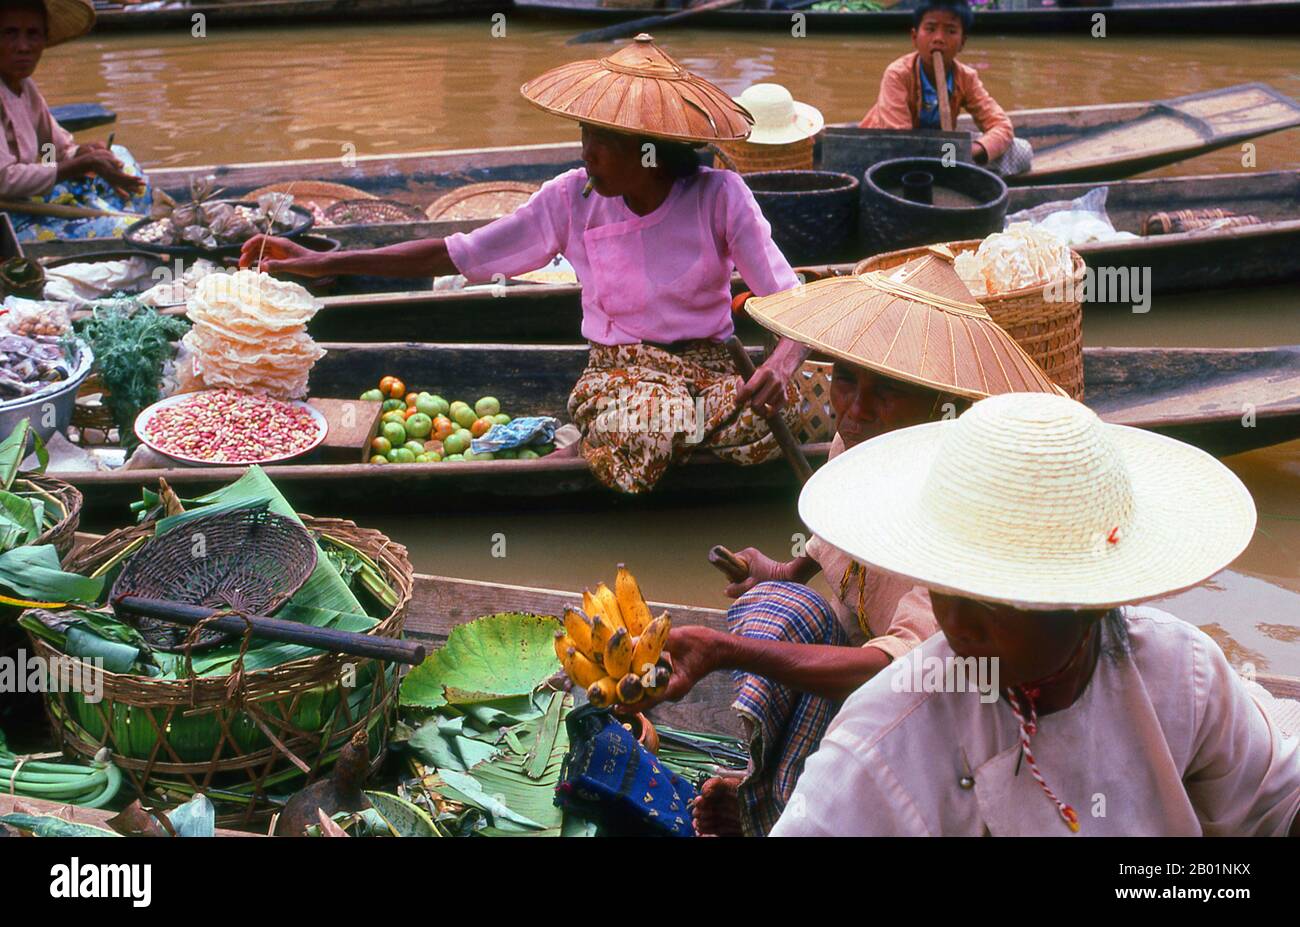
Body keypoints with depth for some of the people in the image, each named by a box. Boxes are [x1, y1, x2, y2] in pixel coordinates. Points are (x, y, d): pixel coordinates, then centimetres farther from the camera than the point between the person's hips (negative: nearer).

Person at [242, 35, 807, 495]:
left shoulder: (719, 197, -10)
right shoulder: (572, 199, -5)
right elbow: (459, 256, -2)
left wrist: (782, 364, -39)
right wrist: (323, 264, -6)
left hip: (709, 363, 0)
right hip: (619, 367, 0)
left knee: (774, 419, -33)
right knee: (629, 462, -35)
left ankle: (675, 420, -2)